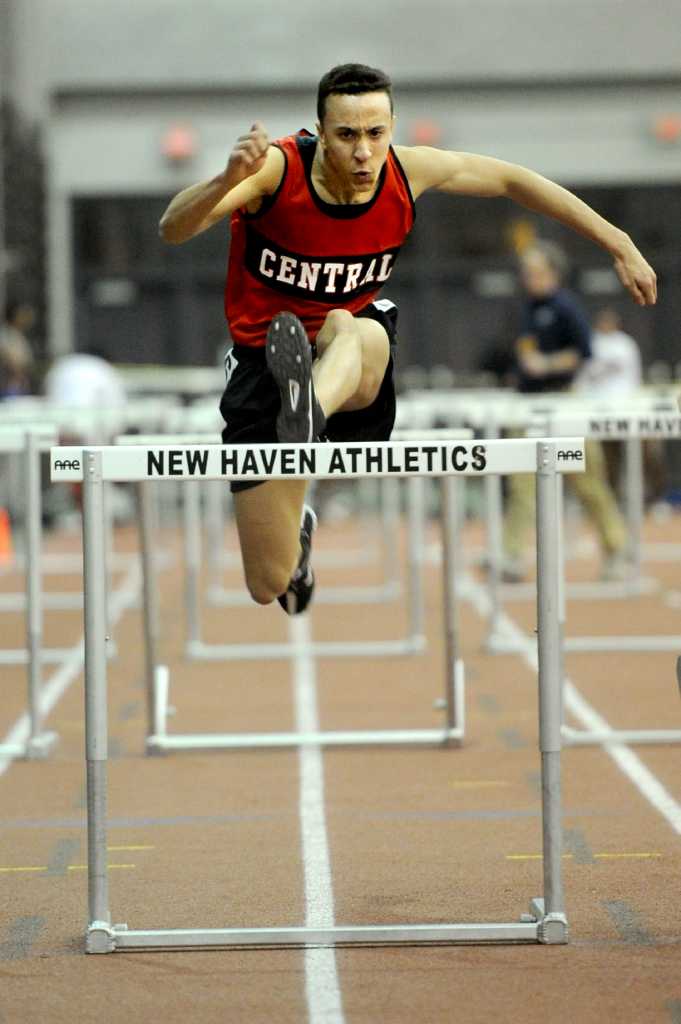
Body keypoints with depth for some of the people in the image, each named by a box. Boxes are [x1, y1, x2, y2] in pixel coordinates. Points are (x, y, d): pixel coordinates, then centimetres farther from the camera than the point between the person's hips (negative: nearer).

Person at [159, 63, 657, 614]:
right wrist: (228, 180, -53)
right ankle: (297, 532, 36)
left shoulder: (408, 171, -11)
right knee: (270, 585, -1)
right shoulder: (277, 168, -21)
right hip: (264, 358, -1)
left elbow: (512, 179, 5)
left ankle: (311, 409, -70)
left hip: (362, 361, 1)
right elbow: (173, 231, -32)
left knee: (351, 332, -38)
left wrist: (620, 245, 5)